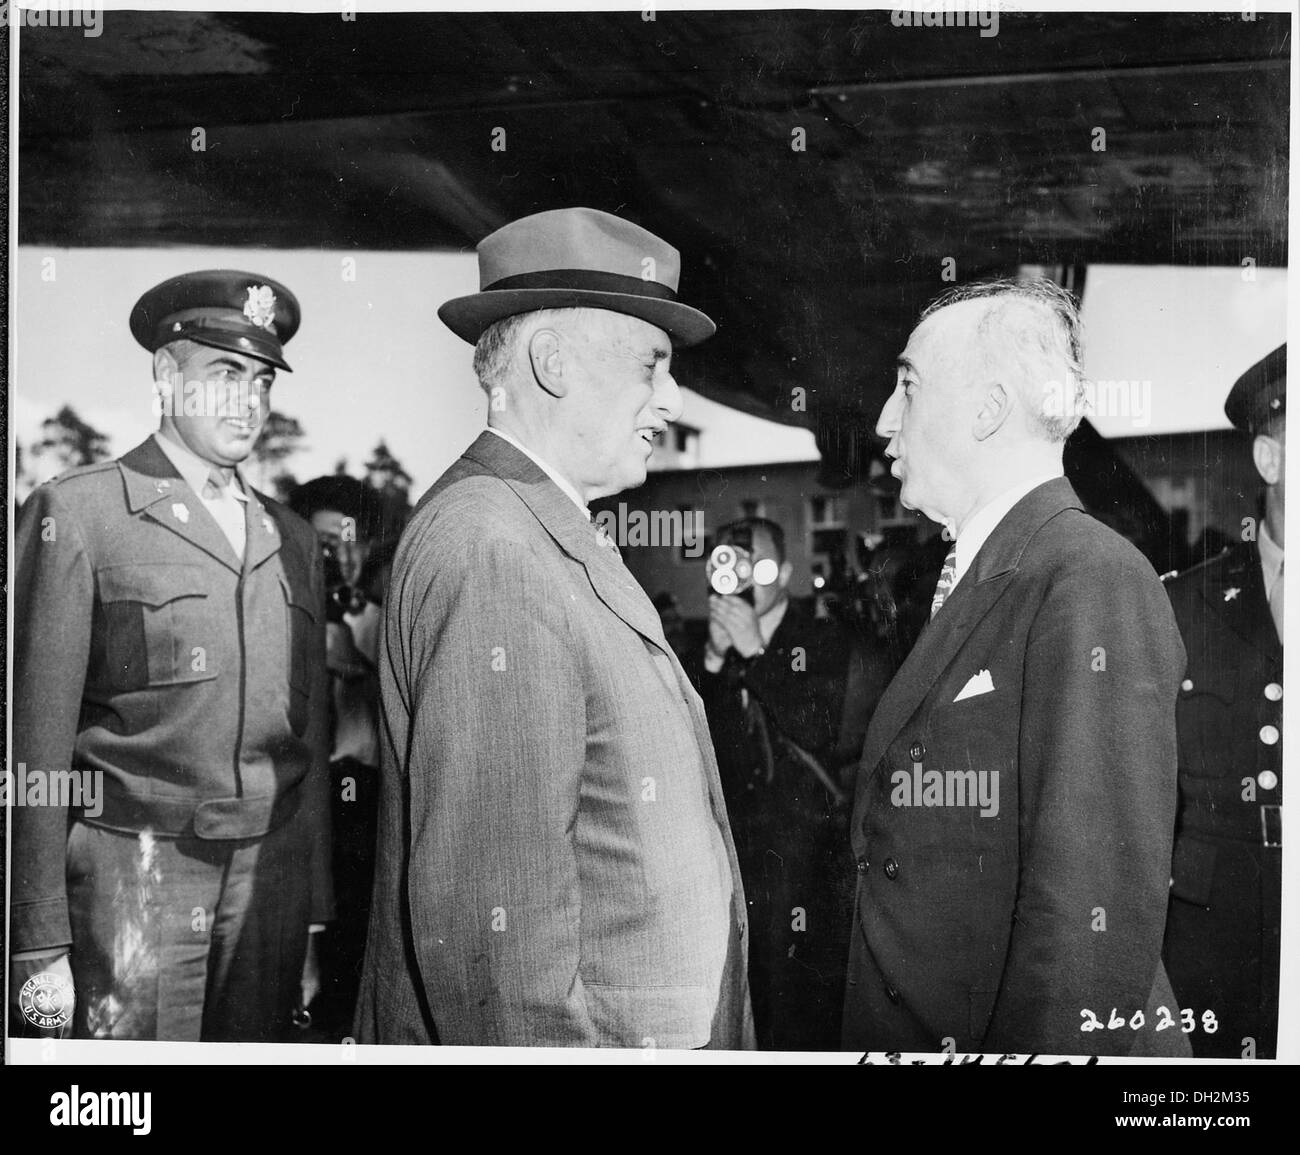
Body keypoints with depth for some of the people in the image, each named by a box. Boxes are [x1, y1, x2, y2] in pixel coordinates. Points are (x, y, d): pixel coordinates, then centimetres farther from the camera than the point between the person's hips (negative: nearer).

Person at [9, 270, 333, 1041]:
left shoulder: (293, 541, 13)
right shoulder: (75, 513, -2)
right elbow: (37, 741, -6)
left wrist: (314, 924, 12)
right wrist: (40, 947, -9)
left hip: (272, 882, 4)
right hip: (133, 880, -4)